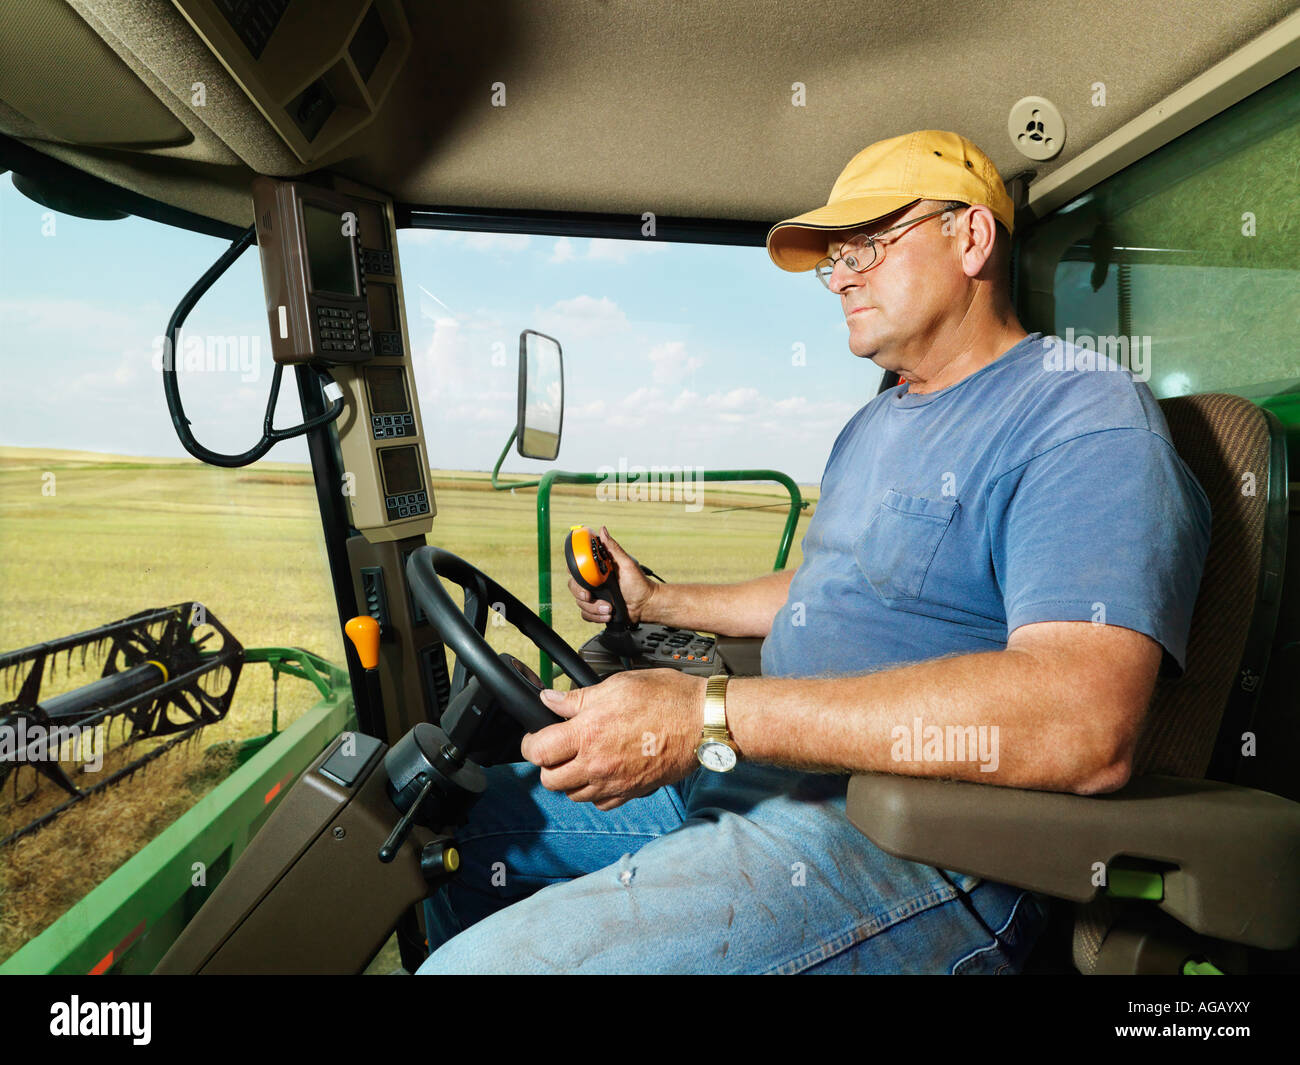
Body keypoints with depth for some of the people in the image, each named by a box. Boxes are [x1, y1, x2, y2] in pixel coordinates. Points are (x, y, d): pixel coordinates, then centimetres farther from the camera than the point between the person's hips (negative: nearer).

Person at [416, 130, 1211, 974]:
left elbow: (1085, 723, -28)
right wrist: (657, 604, 29)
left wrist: (709, 717, -31)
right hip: (748, 775, 10)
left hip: (903, 849, -9)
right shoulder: (873, 428, 20)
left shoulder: (1085, 417, -13)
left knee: (477, 963, -24)